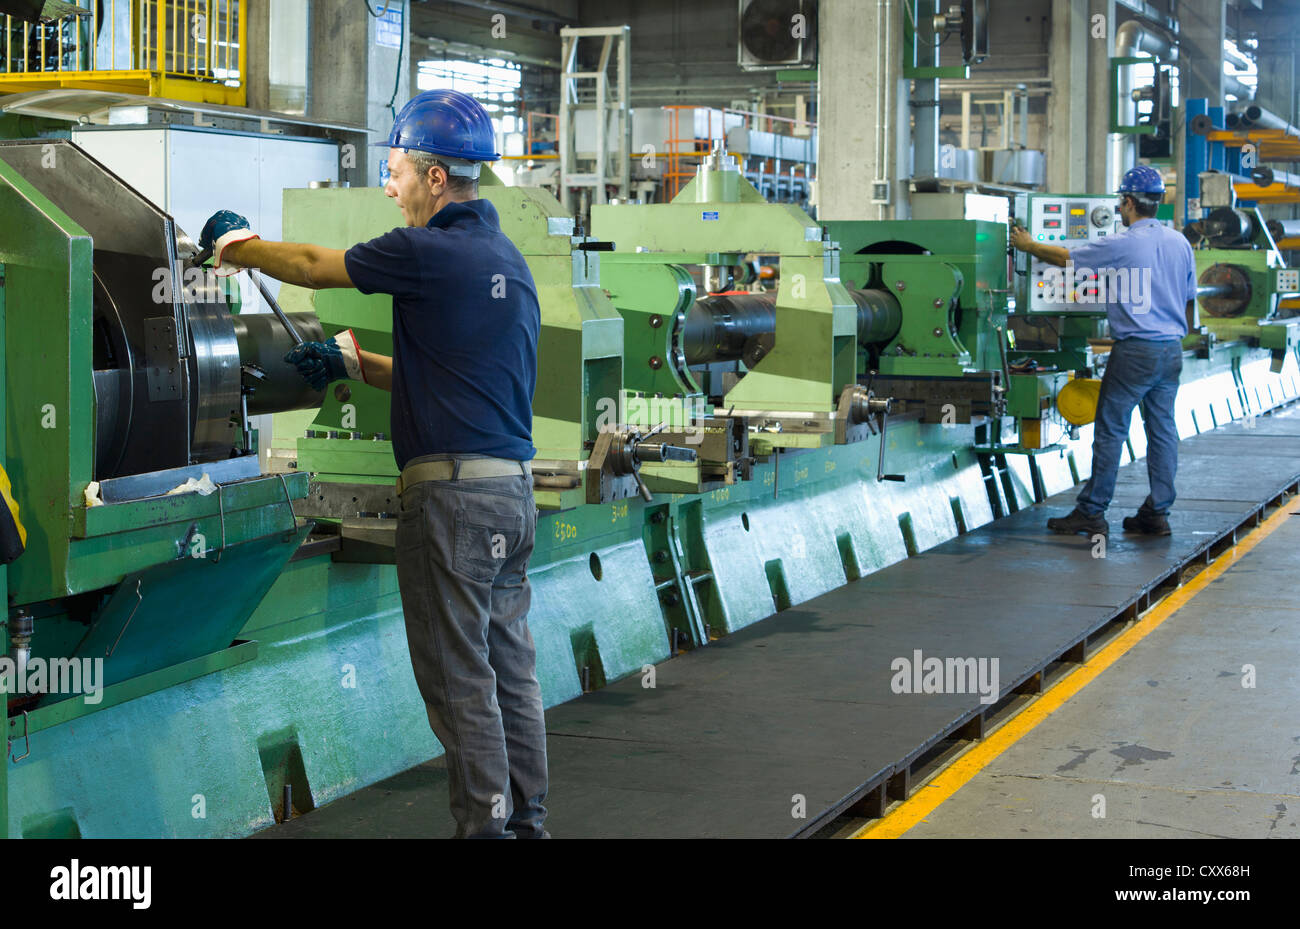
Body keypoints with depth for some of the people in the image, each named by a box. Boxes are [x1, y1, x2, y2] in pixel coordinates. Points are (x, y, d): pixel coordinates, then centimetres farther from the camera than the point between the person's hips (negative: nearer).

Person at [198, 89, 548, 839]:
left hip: (453, 491, -9)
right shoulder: (507, 257, 15)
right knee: (512, 667, 13)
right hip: (515, 490, 9)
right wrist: (355, 363, 23)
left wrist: (234, 244, 17)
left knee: (459, 678, -2)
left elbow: (314, 266, 0)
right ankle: (527, 819, 19)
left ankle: (485, 824, 1)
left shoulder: (433, 253, -13)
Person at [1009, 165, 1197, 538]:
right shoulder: (1180, 243, 8)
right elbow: (1190, 300, 16)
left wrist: (1029, 245, 16)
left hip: (1135, 350, -7)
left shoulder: (1121, 245, -11)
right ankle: (1157, 513, 11)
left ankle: (1091, 513, 3)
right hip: (1172, 350, 7)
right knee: (1162, 429, 9)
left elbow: (1065, 257, 0)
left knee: (1110, 430, -1)